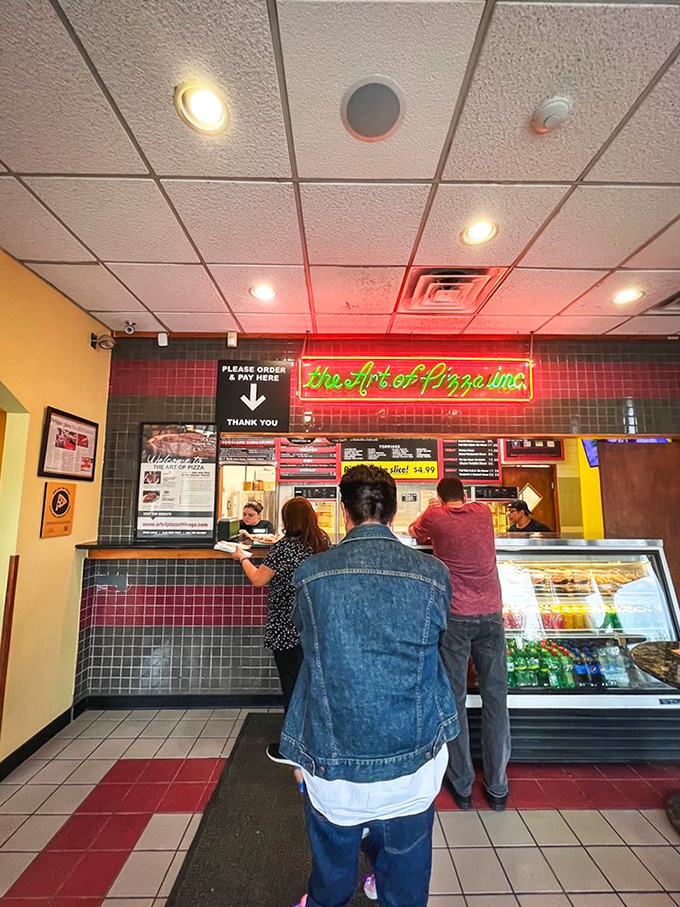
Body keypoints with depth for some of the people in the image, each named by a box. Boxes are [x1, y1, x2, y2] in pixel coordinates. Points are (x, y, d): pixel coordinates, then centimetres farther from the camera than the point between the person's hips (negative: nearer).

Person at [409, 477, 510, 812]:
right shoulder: (483, 512, 6)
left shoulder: (434, 516, -2)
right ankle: (497, 787, 25)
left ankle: (462, 785, 21)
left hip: (455, 616, -3)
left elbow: (414, 531, 18)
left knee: (455, 697, 9)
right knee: (495, 697, 12)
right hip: (492, 615, 3)